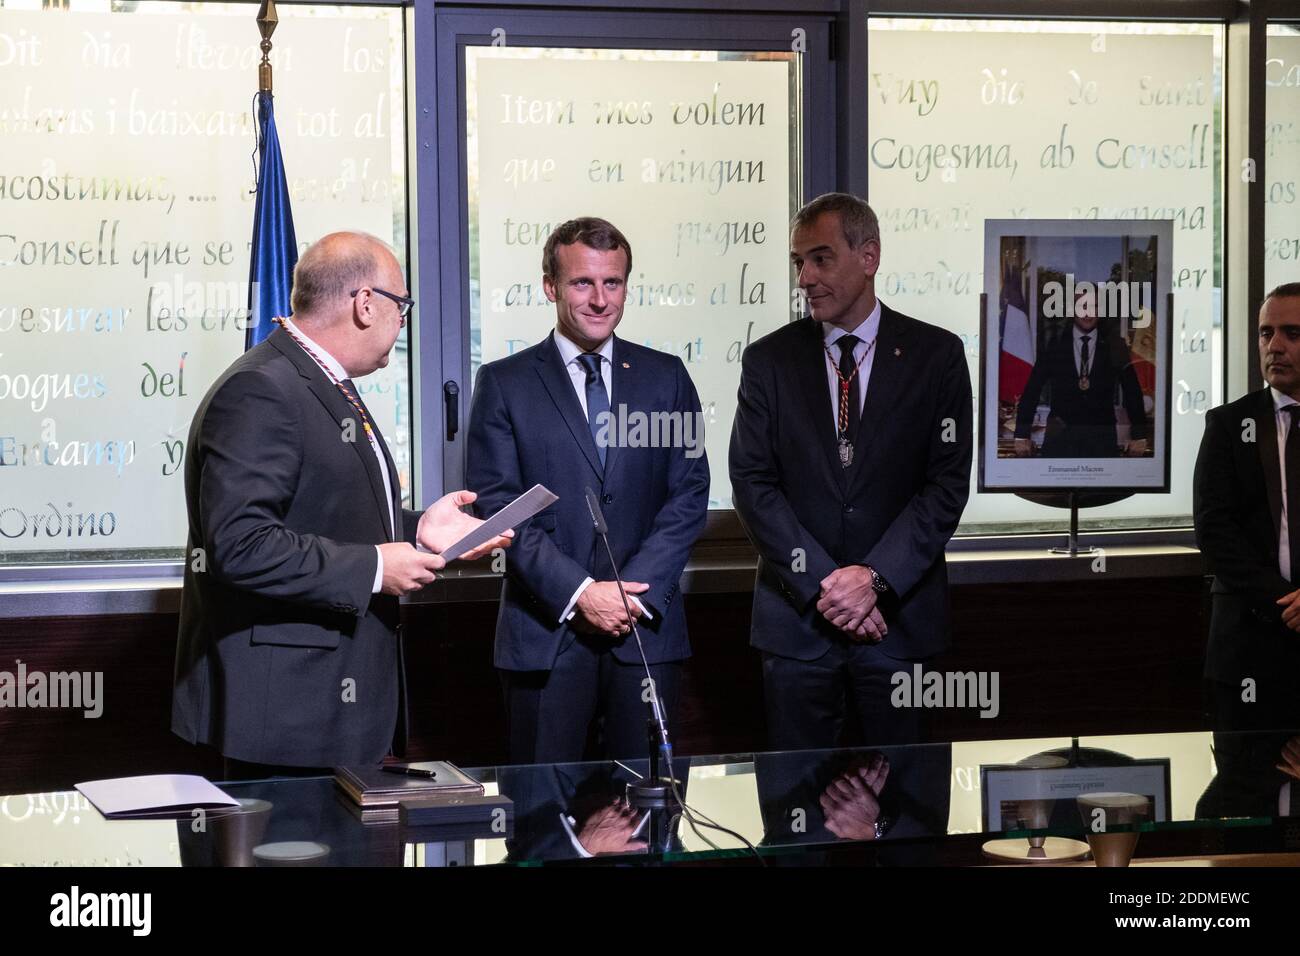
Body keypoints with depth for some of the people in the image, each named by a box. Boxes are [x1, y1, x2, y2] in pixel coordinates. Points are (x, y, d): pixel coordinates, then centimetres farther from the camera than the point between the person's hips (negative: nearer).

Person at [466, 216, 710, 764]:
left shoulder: (666, 378, 10)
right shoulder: (505, 383, 3)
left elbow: (689, 493, 5)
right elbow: (496, 504, -3)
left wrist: (637, 590, -8)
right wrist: (578, 593, -13)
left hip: (647, 627, 2)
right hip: (546, 630, -2)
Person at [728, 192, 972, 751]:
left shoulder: (936, 355, 2)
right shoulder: (768, 361, 5)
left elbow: (948, 482, -3)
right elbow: (752, 484, 0)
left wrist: (875, 577, -13)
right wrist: (821, 583, -10)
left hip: (900, 616, -1)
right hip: (796, 619, 1)